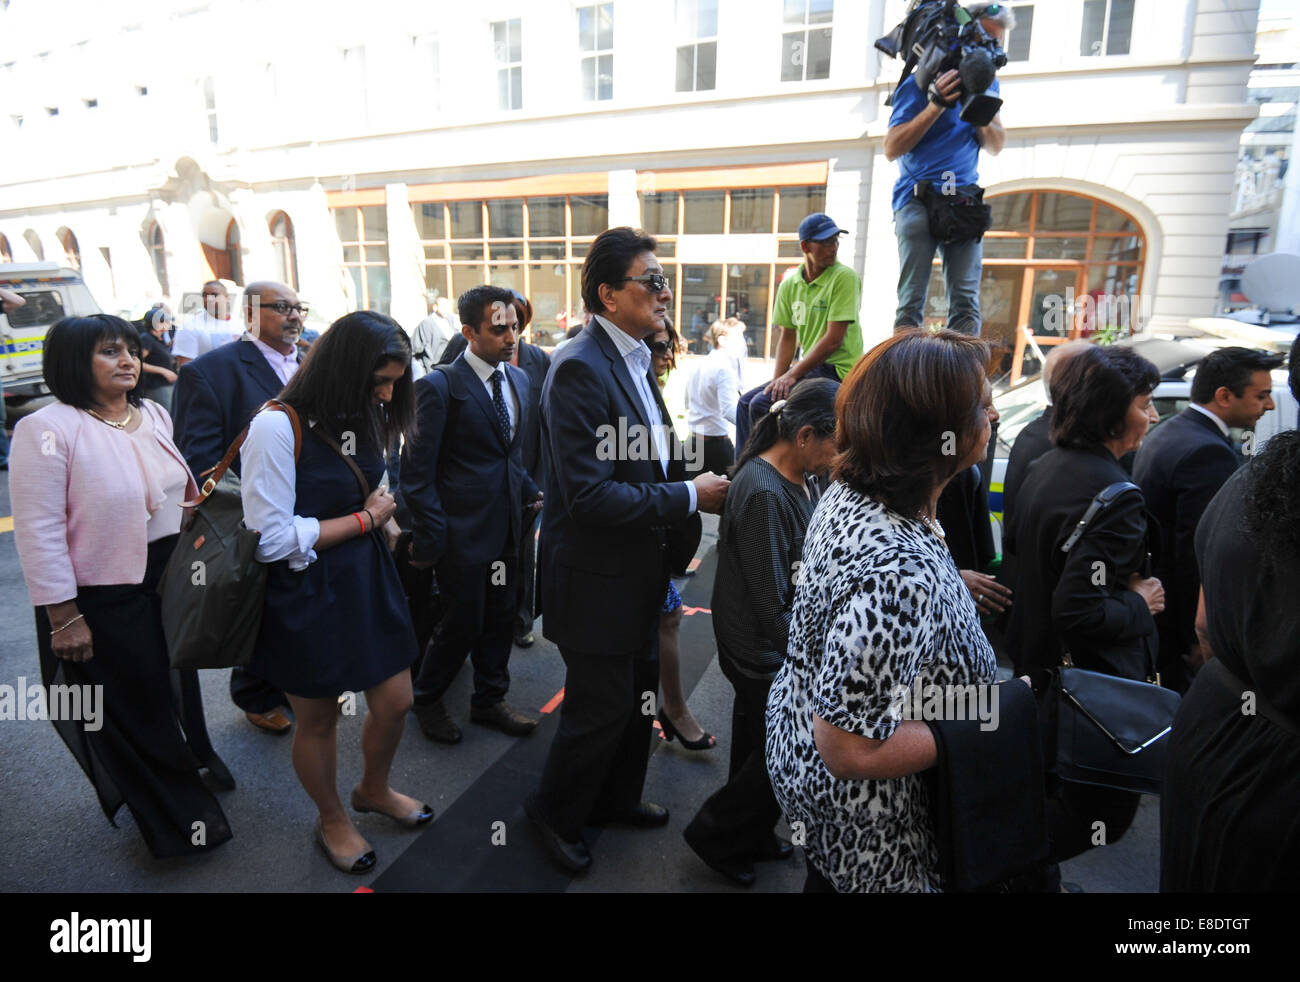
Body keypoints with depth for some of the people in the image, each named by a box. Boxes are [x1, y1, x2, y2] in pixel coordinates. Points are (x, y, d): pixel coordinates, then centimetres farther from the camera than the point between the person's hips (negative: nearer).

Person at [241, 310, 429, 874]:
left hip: (368, 578, 7)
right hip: (306, 595, -6)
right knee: (318, 721, 15)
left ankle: (374, 790, 45)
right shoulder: (277, 428, -20)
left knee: (395, 702, 14)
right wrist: (364, 518, -15)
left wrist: (378, 512, -2)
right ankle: (332, 821, 43)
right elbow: (273, 539, -21)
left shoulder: (360, 420, 3)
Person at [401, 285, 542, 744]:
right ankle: (426, 698, 32)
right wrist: (430, 536, -14)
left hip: (506, 526, 7)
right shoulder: (439, 387, -13)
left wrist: (532, 493, 6)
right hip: (461, 530, -6)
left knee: (500, 618, 16)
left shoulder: (518, 379, 9)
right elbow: (417, 470, -12)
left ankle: (489, 700, 37)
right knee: (463, 623, 5)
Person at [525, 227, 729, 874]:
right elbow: (589, 495, -28)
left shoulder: (634, 359, 8)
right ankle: (554, 813, 36)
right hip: (597, 577, -9)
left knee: (638, 694, 23)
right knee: (600, 709, 8)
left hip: (637, 571, 9)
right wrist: (688, 497, -22)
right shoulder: (580, 367, -22)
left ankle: (617, 799, 47)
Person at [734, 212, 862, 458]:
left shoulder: (845, 278, -11)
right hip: (810, 368, 7)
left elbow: (834, 339, -17)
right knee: (746, 402, 3)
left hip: (837, 372, -7)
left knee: (762, 404, -20)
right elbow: (787, 338, 10)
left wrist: (792, 374, -18)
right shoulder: (789, 284, 7)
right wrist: (777, 380, -4)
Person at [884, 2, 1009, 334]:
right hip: (918, 198, -5)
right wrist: (937, 105, -13)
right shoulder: (921, 81, 3)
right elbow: (892, 148, -4)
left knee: (967, 303, -6)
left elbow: (996, 147, 17)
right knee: (911, 302, -11)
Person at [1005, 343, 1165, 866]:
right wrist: (1139, 604, -13)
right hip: (1092, 675, -9)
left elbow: (1015, 545, 15)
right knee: (1107, 809, 8)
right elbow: (1080, 611, -32)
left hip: (1037, 658, 10)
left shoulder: (1045, 466, 0)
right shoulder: (1115, 496, -28)